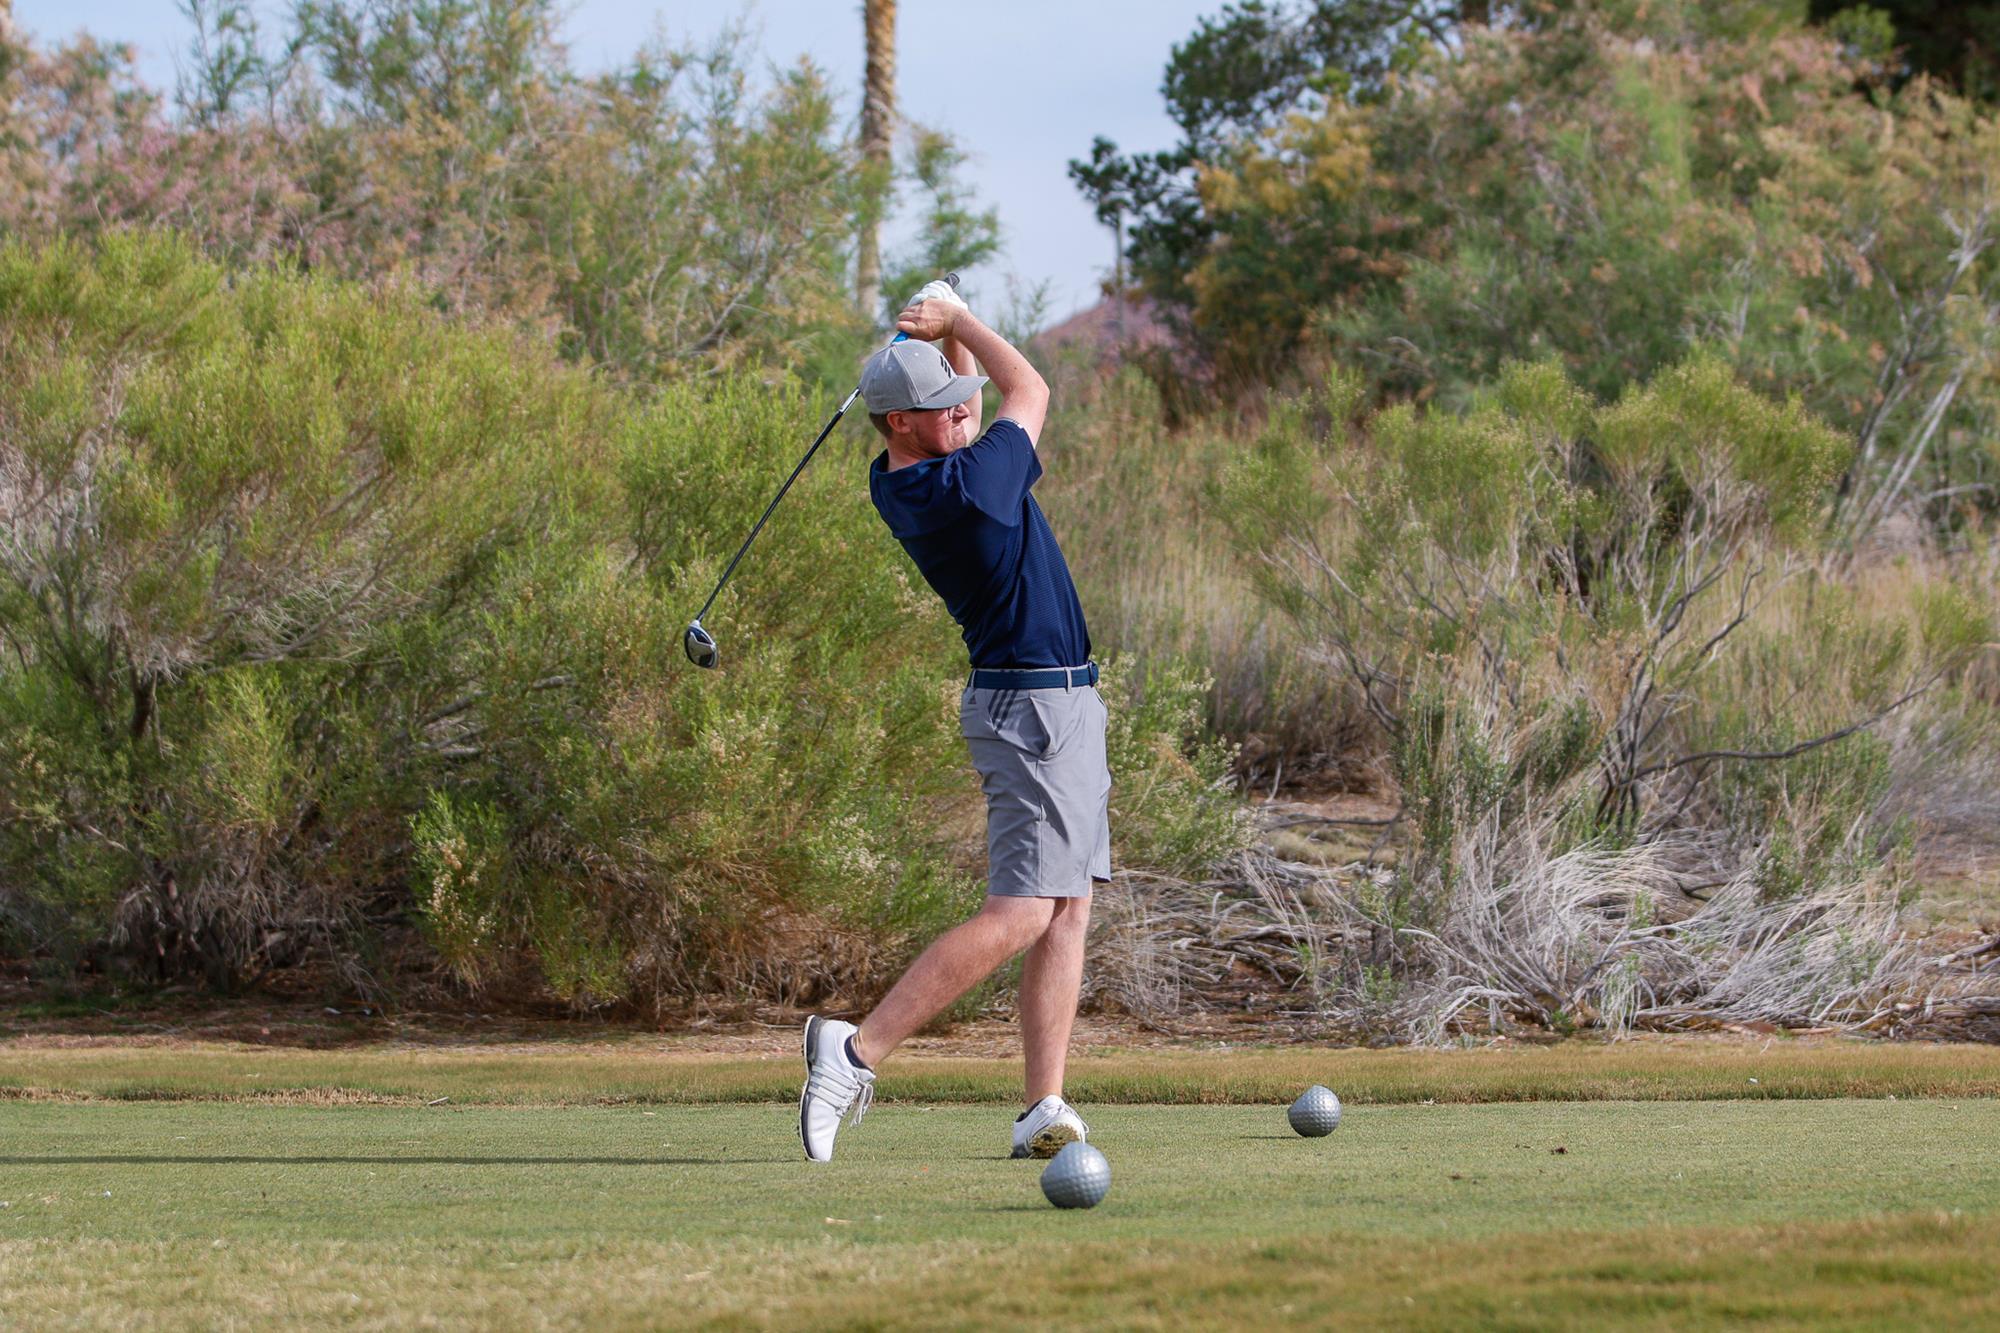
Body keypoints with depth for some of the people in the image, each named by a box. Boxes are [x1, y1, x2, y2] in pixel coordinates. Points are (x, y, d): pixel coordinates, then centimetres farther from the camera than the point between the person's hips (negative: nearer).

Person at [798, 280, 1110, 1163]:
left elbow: (979, 400, 24)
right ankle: (859, 1050, -17)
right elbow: (1030, 391, -4)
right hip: (1036, 711, -10)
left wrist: (948, 331, 7)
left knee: (1067, 910, 5)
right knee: (1018, 914, -13)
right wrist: (956, 320, 6)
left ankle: (1044, 1108, -3)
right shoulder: (963, 490, -21)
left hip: (1057, 704, 10)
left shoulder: (899, 483, 4)